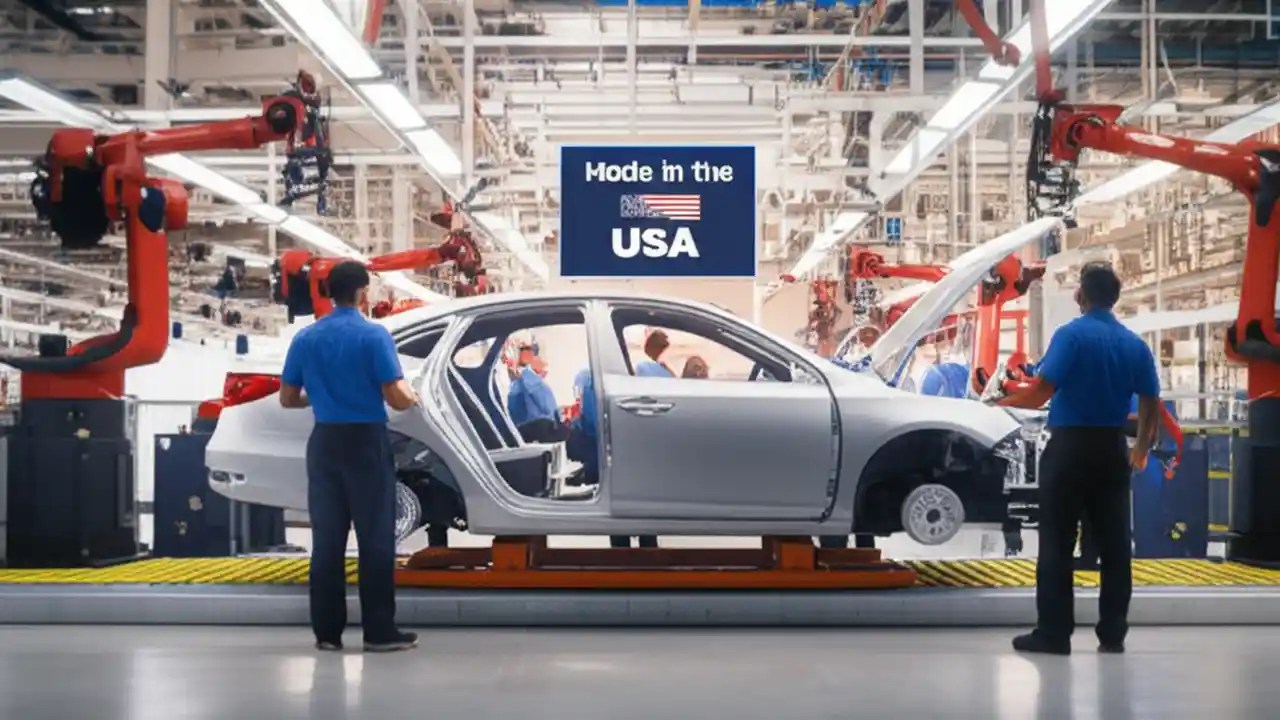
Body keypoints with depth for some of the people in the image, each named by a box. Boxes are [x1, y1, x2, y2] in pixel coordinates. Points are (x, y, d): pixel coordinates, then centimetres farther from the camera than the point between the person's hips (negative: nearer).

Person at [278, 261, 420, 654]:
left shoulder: (306, 338, 5)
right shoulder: (374, 336, -10)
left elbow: (288, 398, 10)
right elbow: (395, 398, -13)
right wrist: (411, 397, 9)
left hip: (324, 442, 5)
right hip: (366, 442, -5)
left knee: (326, 538, 8)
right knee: (375, 537, 0)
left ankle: (327, 630, 10)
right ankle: (379, 631, 2)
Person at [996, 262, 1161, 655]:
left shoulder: (1072, 335, -11)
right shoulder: (1135, 344, 6)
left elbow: (1042, 391, -19)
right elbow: (1150, 403, 8)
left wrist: (1005, 402, -2)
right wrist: (1142, 447, 23)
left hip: (1070, 447, -5)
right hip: (1113, 450, 5)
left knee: (1058, 543, 0)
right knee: (1114, 543, 8)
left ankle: (1054, 633, -1)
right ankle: (1113, 634, 10)